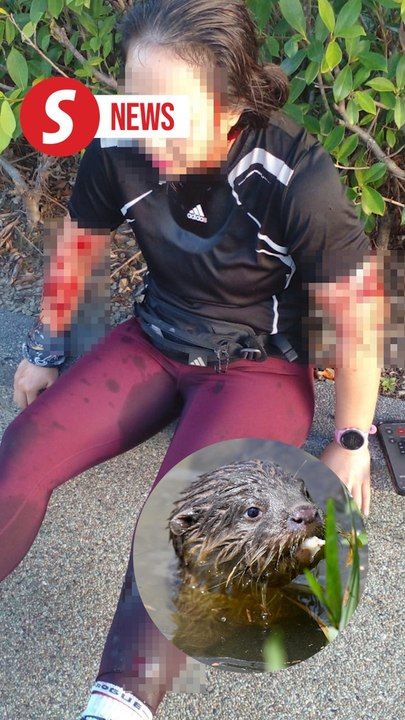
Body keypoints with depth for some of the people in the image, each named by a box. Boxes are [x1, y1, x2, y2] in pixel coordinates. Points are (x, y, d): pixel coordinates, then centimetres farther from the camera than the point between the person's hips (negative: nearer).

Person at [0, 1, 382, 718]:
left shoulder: (297, 179, -26)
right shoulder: (119, 151, -14)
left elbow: (357, 324, -15)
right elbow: (76, 247, 6)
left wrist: (349, 445, -6)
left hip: (258, 367, -4)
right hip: (154, 343, 4)